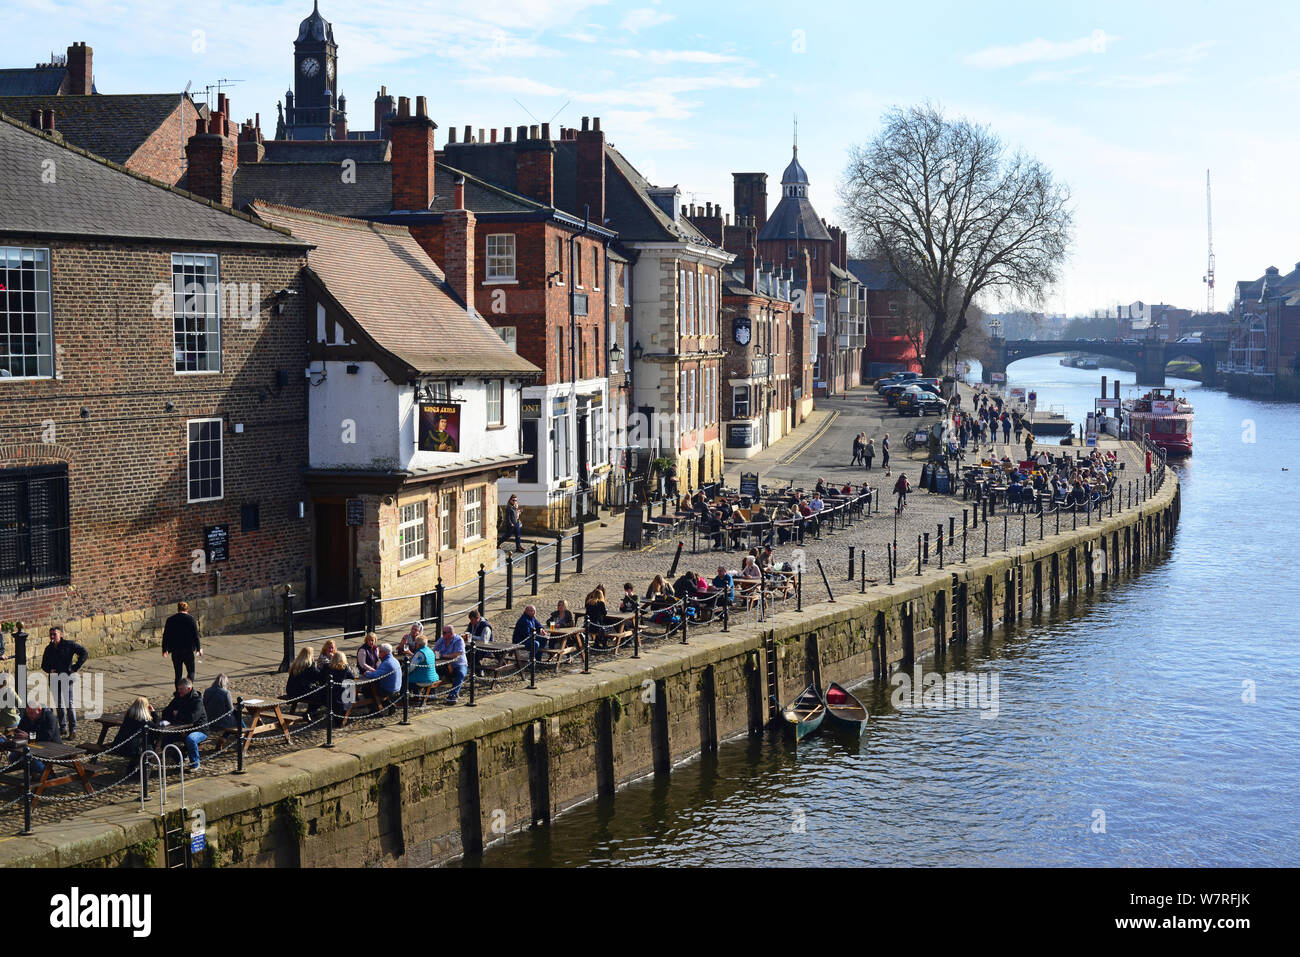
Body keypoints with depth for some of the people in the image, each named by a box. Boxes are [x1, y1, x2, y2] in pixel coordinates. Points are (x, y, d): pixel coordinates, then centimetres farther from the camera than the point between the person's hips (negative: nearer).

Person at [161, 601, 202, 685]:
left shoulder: (170, 620, 4)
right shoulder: (191, 619, -4)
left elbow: (165, 636, 8)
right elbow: (195, 635, -4)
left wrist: (165, 650, 17)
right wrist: (199, 648, 3)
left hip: (175, 651, 3)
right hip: (188, 650, -3)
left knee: (178, 673, 11)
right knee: (191, 671, 6)